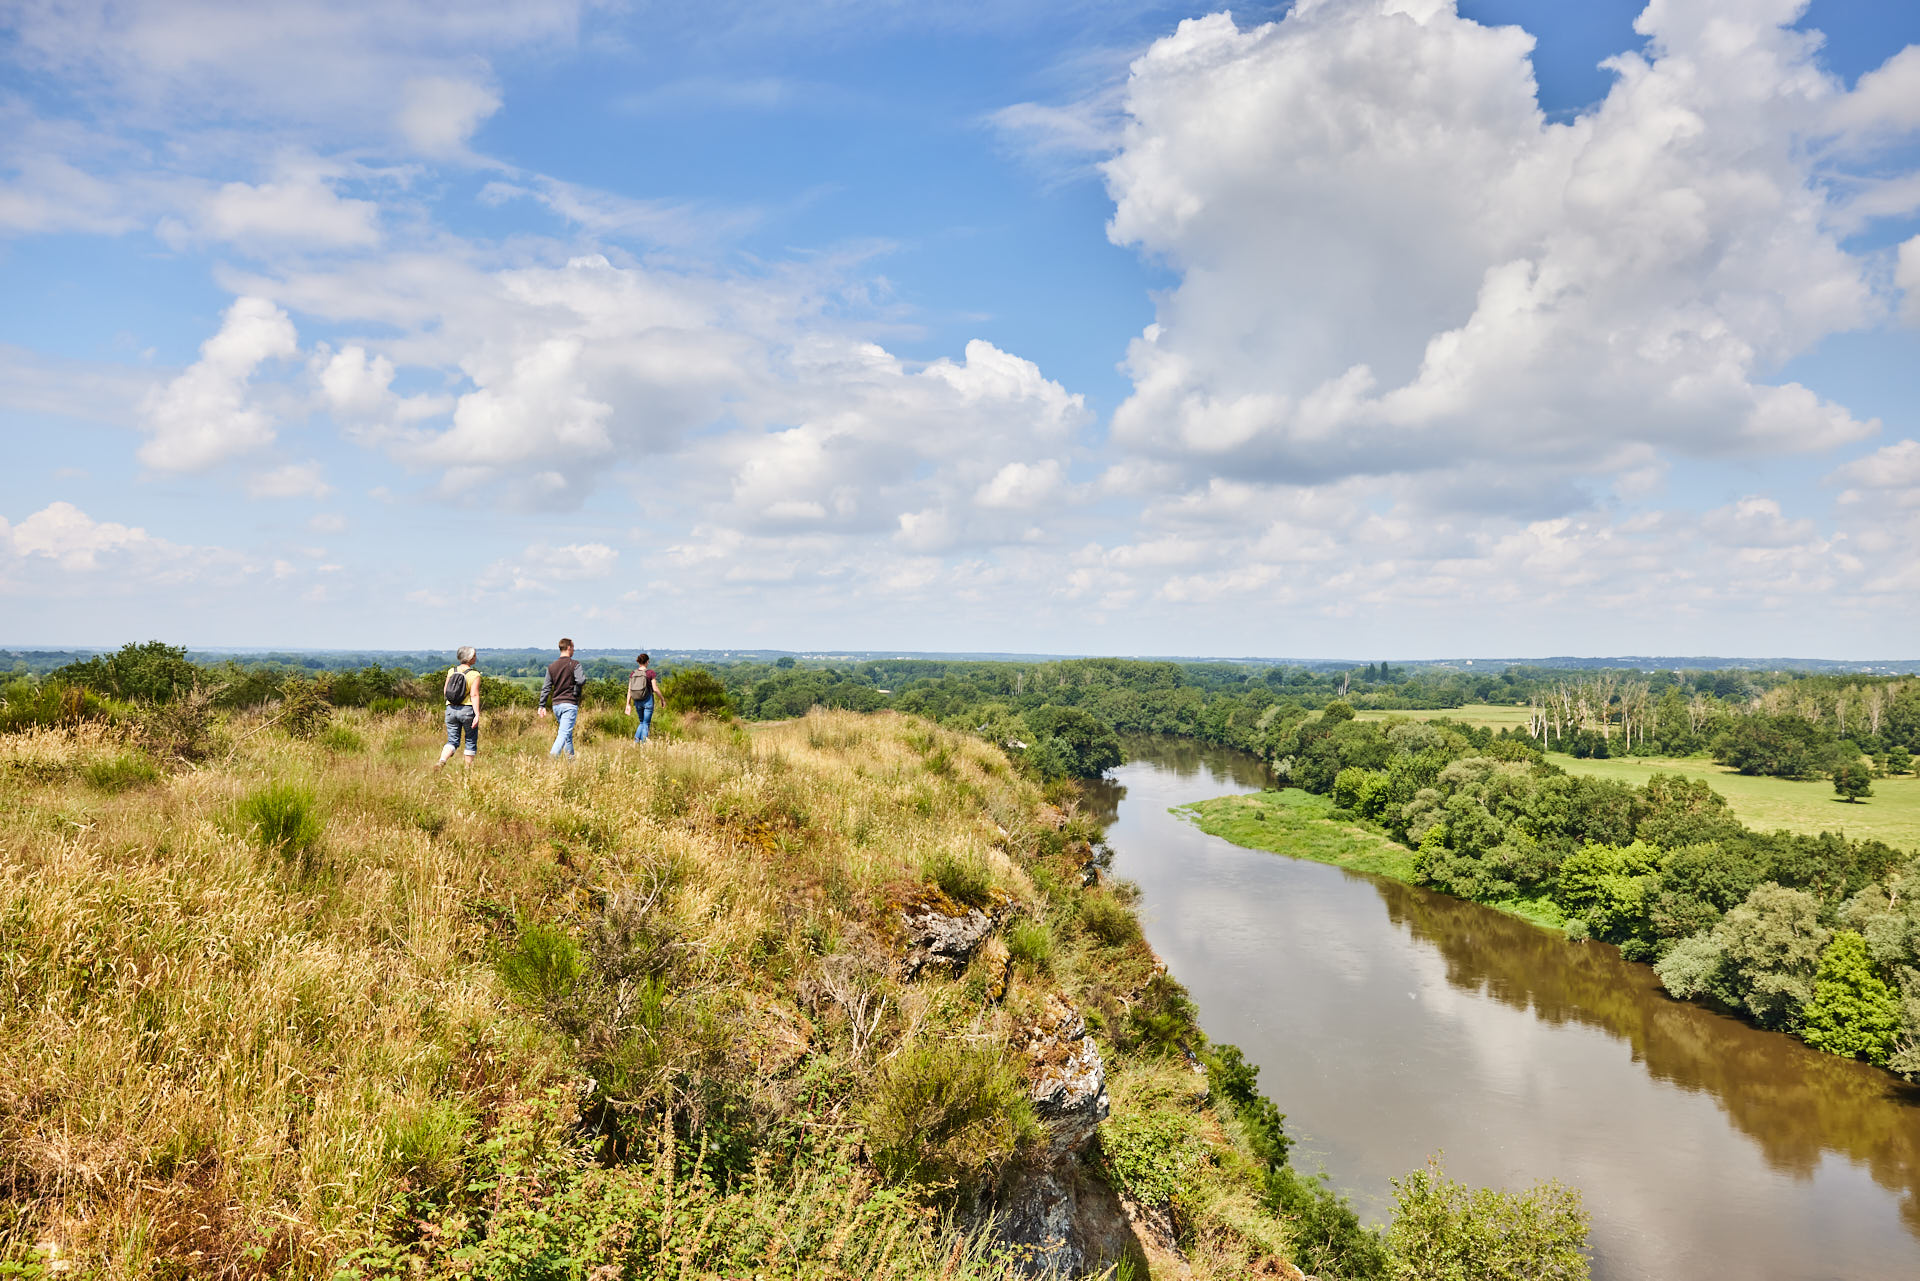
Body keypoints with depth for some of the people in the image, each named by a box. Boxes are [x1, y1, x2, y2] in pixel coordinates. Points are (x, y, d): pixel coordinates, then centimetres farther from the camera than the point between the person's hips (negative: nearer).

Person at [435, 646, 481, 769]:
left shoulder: (451, 671, 4)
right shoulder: (475, 675, -10)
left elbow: (445, 691, 9)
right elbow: (474, 695, -17)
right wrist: (477, 714, -20)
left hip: (451, 709, 4)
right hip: (468, 710, -4)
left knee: (453, 740, 8)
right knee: (471, 740, 14)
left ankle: (442, 760, -16)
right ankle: (467, 766, 18)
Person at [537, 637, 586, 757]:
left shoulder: (551, 666, 11)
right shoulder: (574, 665, -6)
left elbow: (546, 687, 10)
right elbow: (582, 680, -19)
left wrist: (542, 705, 12)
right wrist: (583, 671, 2)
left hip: (556, 704, 6)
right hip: (570, 704, -6)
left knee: (568, 734, 17)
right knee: (564, 733, -12)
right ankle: (553, 755, -29)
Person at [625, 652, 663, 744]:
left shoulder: (633, 673, 2)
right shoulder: (650, 672, -10)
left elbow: (629, 690, 1)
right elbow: (655, 689, -12)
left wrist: (628, 705, 4)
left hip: (637, 701, 4)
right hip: (648, 700, -4)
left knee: (642, 722, 21)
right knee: (646, 724, 4)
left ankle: (636, 739, 1)